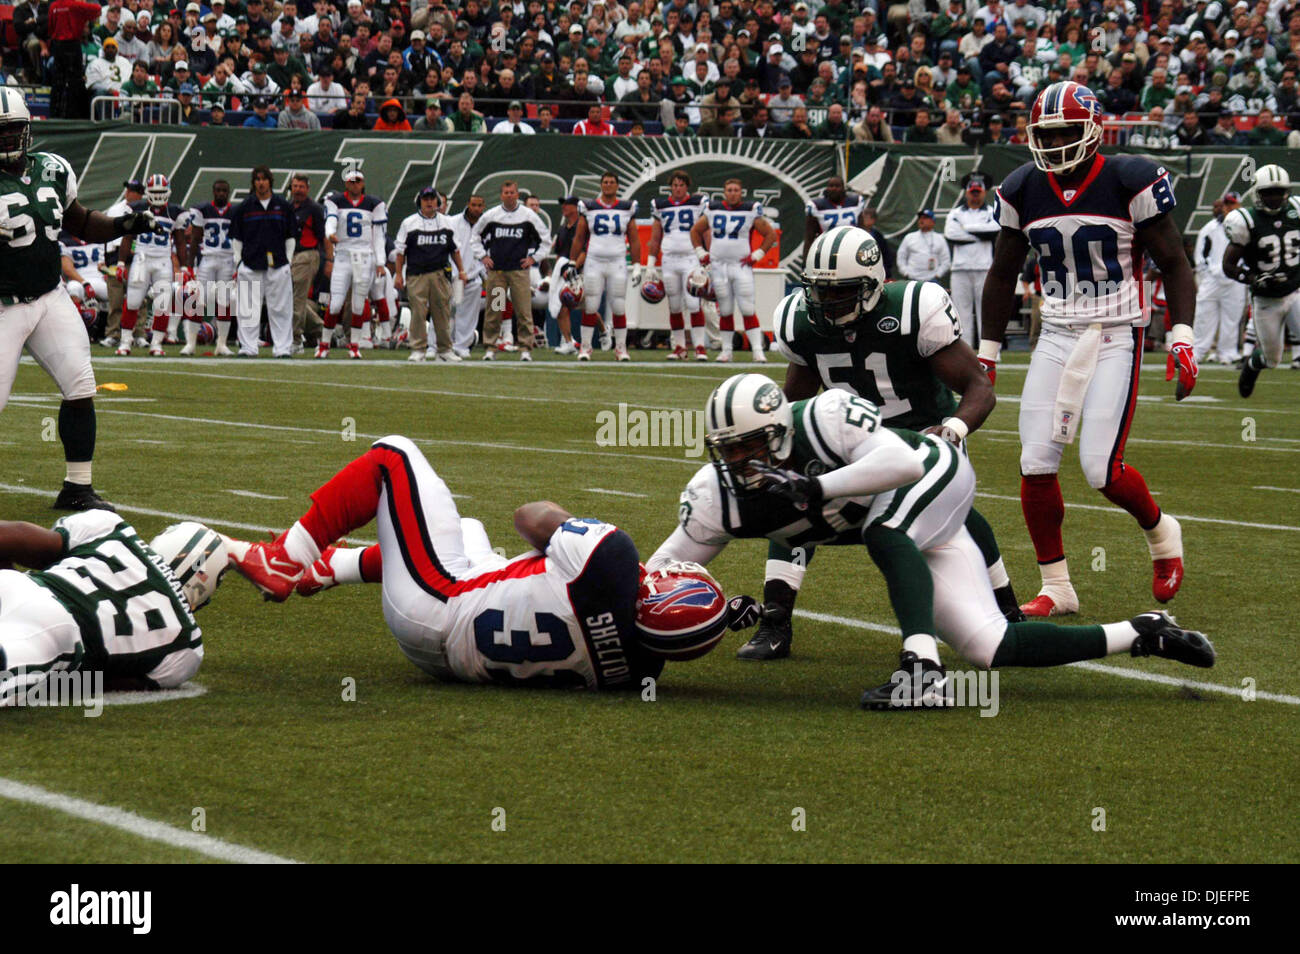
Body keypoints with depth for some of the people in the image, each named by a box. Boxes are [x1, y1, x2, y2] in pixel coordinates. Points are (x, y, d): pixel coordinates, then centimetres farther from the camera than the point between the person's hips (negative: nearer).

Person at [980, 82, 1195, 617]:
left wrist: (1182, 340, -13)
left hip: (1116, 339, -4)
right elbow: (1003, 276, 15)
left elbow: (1173, 264, -4)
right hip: (1056, 339, 5)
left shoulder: (1130, 182, -9)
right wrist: (986, 353, 14)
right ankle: (1056, 587, 9)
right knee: (1036, 465, -4)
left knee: (1102, 470, -11)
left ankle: (1160, 533, 20)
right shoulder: (1023, 191, 4)